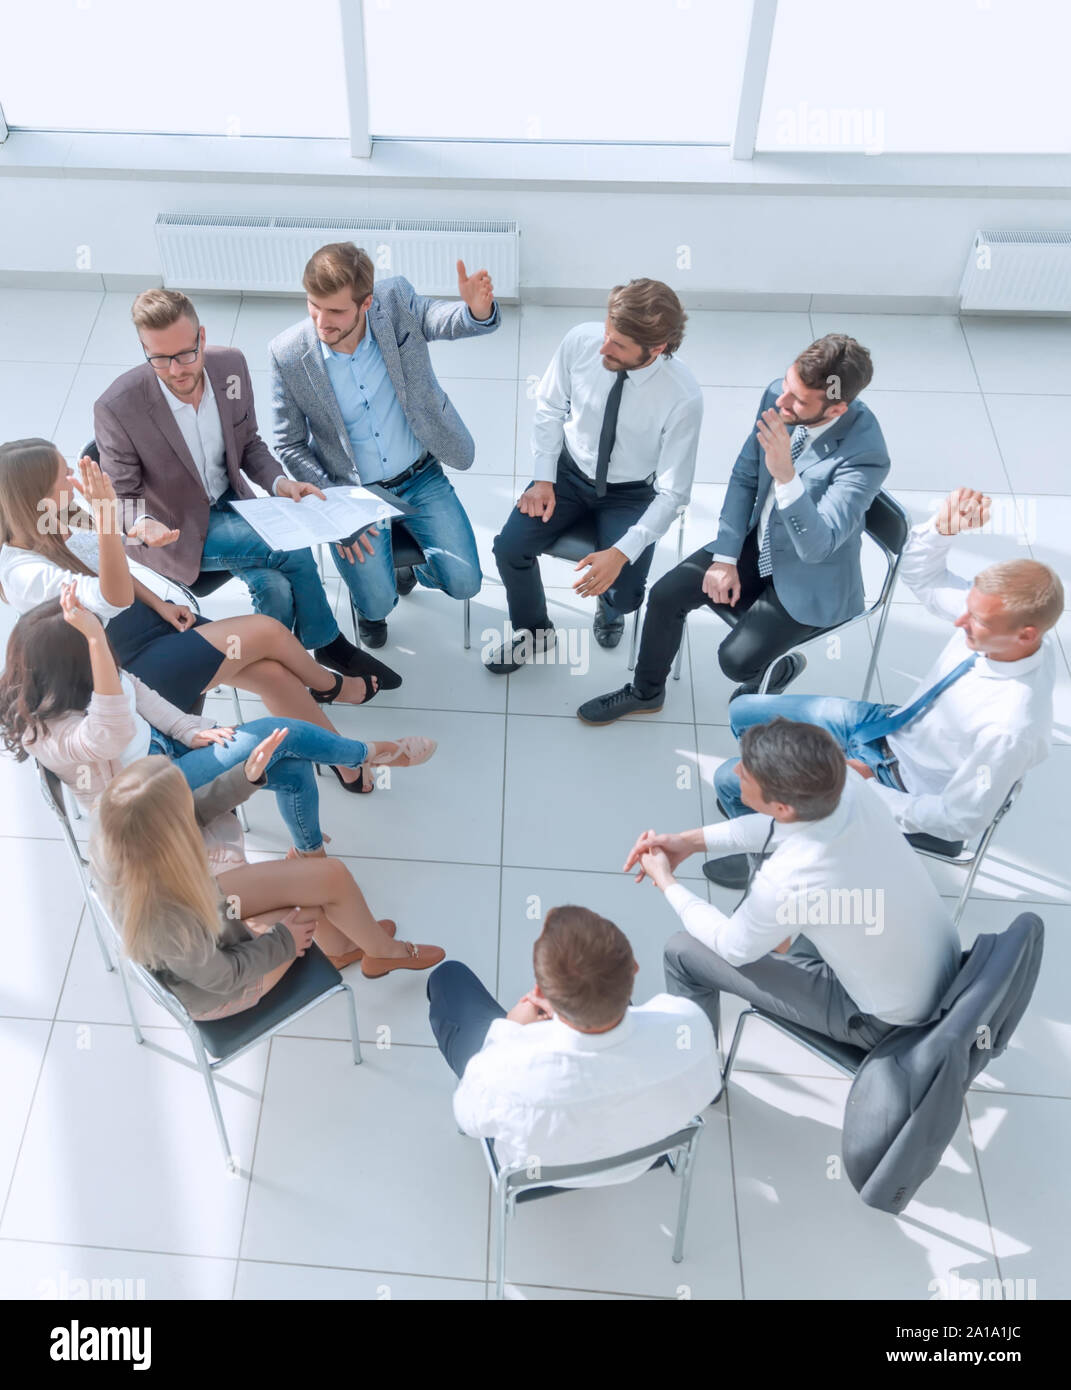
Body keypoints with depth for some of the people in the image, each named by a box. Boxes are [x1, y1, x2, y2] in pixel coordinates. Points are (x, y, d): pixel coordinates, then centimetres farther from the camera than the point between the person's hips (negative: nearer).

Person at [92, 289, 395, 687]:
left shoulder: (230, 366, -11)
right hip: (179, 530, -4)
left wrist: (278, 482, -14)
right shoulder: (116, 409, -25)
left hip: (231, 502, 5)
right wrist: (143, 525, -35)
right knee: (291, 550, -21)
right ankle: (327, 643, 4)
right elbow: (122, 496, -12)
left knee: (276, 588, -21)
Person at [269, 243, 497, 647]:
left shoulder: (396, 300, -15)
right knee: (377, 604, -13)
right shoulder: (287, 355, -17)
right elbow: (290, 446, -7)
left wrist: (478, 310, -55)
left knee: (464, 582, -3)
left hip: (421, 477, 2)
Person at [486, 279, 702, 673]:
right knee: (510, 547, -17)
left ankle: (610, 609, 22)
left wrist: (622, 552, -29)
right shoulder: (580, 341, -21)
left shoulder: (683, 397, -28)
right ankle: (532, 630, 15)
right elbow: (549, 409, -3)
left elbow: (673, 493, -20)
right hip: (569, 473, 3)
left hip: (631, 494, -2)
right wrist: (543, 479, -11)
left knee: (623, 593, -20)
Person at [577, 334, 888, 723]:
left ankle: (781, 668, 21)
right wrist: (725, 557, -6)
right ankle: (645, 692, 18)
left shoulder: (865, 454, -32)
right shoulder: (777, 395, -14)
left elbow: (816, 546, -35)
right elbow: (744, 476, -1)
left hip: (810, 578, -6)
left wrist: (786, 475, -48)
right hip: (758, 542, 6)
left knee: (736, 659, -17)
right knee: (666, 594, -7)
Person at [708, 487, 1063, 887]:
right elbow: (920, 572, -5)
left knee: (731, 781, -6)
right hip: (889, 725, 7)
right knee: (743, 712, 12)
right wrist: (944, 525, -27)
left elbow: (961, 821, -25)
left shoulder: (1009, 728, -38)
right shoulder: (992, 610, -21)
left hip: (899, 787, -7)